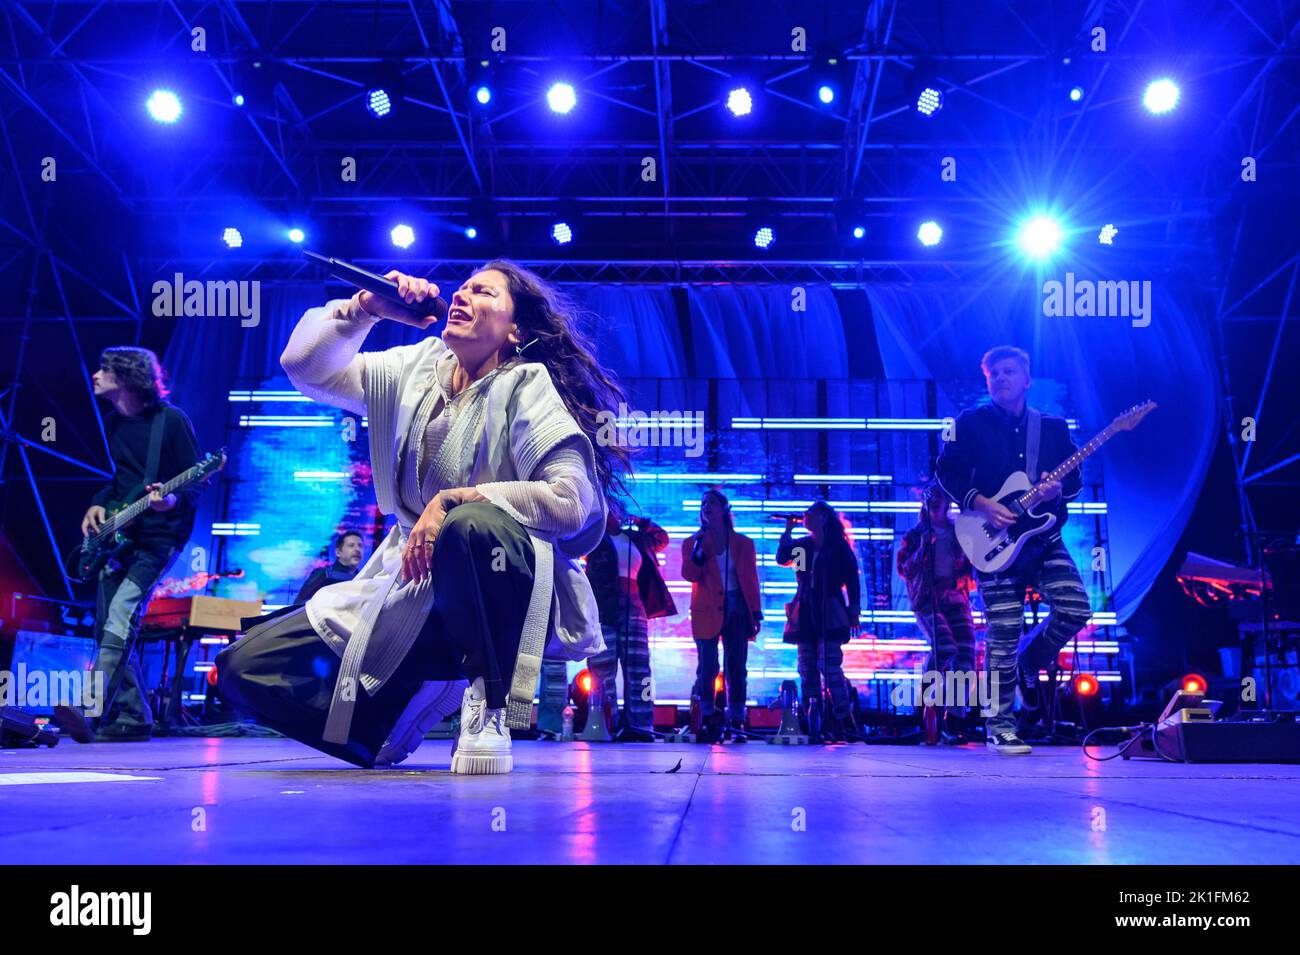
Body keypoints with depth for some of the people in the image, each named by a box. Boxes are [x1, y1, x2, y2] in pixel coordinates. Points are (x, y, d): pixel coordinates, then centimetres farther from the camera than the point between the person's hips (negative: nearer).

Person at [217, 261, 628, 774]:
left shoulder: (527, 387, -11)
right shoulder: (419, 368, 7)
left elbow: (574, 499, -24)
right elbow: (306, 368, 7)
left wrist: (453, 500, -24)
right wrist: (364, 307, -7)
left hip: (502, 598, -6)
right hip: (410, 589, 6)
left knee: (475, 525, -41)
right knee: (245, 667, -4)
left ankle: (487, 713, -20)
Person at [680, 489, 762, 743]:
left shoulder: (743, 543, 10)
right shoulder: (693, 542, 9)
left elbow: (752, 580, 9)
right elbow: (690, 575, -3)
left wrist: (756, 614, 3)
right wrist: (698, 549, -15)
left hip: (736, 611, 1)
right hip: (707, 613, -1)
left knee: (736, 669, 0)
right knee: (707, 668, -4)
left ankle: (737, 723, 4)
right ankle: (708, 720, 4)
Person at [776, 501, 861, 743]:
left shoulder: (839, 546, 3)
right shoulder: (802, 545, 15)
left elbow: (852, 580, 1)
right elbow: (781, 558, -1)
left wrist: (854, 612, -6)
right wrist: (788, 529, 1)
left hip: (829, 614, -5)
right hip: (805, 614, 5)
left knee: (829, 666, -14)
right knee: (808, 669, 0)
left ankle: (843, 723, -8)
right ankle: (814, 727, 2)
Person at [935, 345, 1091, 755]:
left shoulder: (1053, 426, 12)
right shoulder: (970, 423, 3)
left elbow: (1075, 479, 12)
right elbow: (947, 473, -1)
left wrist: (1059, 489, -11)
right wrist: (982, 504, -14)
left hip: (1044, 536, 4)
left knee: (1075, 608, -12)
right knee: (1004, 632, -6)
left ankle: (1028, 665, 18)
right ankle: (1000, 727, 6)